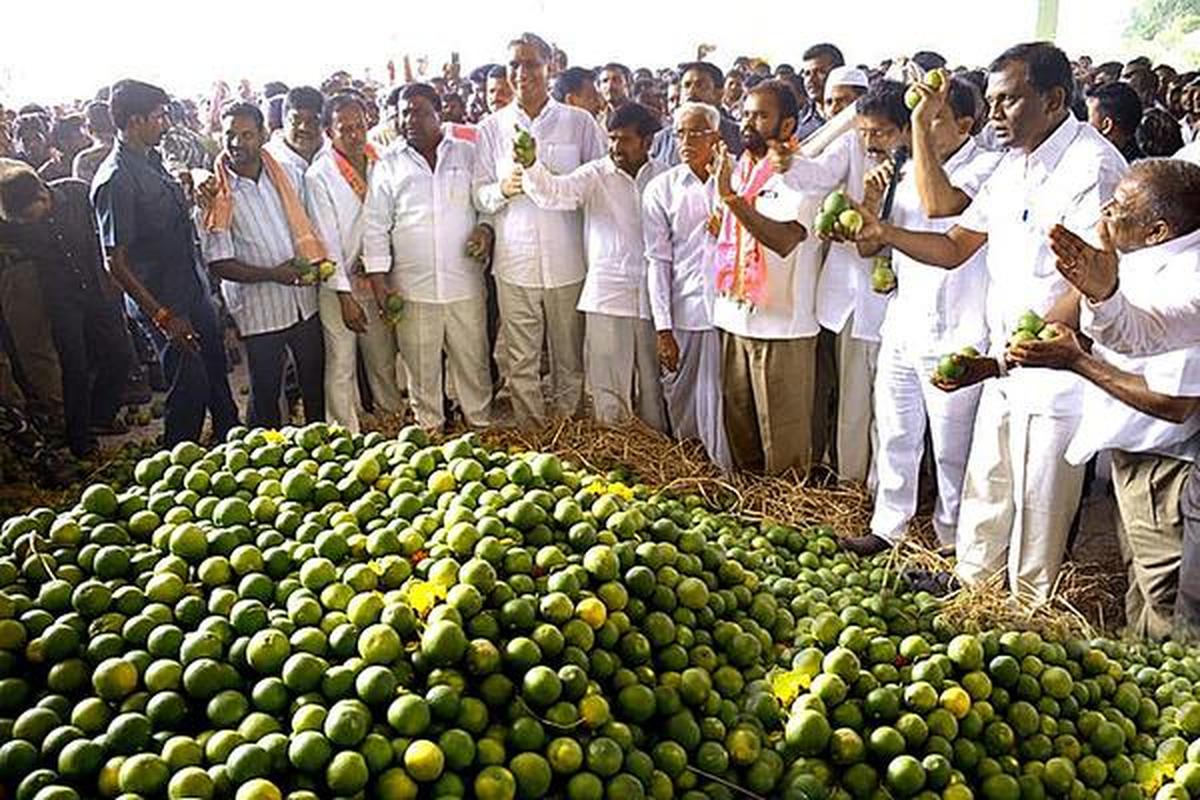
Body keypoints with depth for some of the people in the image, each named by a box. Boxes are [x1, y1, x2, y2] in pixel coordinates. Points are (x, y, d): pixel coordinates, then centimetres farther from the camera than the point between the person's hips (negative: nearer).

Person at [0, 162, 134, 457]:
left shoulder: (77, 192, -14)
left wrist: (110, 275, 2)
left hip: (97, 289, 2)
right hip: (62, 300, -2)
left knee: (121, 355, 7)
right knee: (76, 369, 0)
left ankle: (100, 417, 29)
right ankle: (80, 438, 18)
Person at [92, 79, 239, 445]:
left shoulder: (152, 160, 6)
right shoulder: (115, 180, -20)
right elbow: (115, 262, -20)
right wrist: (162, 316, -20)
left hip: (194, 289, 9)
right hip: (165, 302, -9)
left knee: (217, 376, 20)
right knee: (190, 389, 1)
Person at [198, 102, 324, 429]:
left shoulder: (289, 173, 1)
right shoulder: (217, 196, -10)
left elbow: (309, 222, 15)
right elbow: (219, 263, -11)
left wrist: (315, 260, -3)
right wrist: (272, 274, -21)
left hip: (305, 301, 4)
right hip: (259, 309, -4)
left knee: (315, 383, 17)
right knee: (265, 393, 8)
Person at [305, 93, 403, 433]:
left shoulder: (380, 163, 3)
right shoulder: (319, 175, -11)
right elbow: (326, 241, -13)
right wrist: (345, 296, -16)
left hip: (377, 280, 5)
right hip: (338, 286, -5)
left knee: (384, 361, 17)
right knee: (341, 367, 1)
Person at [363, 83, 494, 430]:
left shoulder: (467, 154, 7)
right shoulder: (389, 165, 5)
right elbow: (375, 225, 4)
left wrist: (486, 228, -7)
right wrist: (379, 278, -2)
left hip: (465, 281, 1)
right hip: (412, 286, 0)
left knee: (473, 360, 8)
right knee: (421, 367, 7)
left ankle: (481, 424, 24)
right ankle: (430, 429, 22)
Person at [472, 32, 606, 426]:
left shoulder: (579, 122, 4)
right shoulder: (492, 127, 9)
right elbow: (479, 194, 7)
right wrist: (504, 189, -13)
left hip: (566, 259, -1)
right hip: (515, 260, 1)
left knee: (569, 358, 7)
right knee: (521, 361, 4)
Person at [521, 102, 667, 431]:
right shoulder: (596, 175, 2)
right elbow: (553, 193, -14)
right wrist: (530, 163, -33)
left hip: (654, 298, 2)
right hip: (608, 297, -2)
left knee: (654, 394, 11)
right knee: (609, 399, 1)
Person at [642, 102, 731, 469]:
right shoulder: (661, 188, 4)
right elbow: (658, 261, 1)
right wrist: (662, 328, -4)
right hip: (685, 312, 0)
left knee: (724, 405, 2)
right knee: (682, 406, 8)